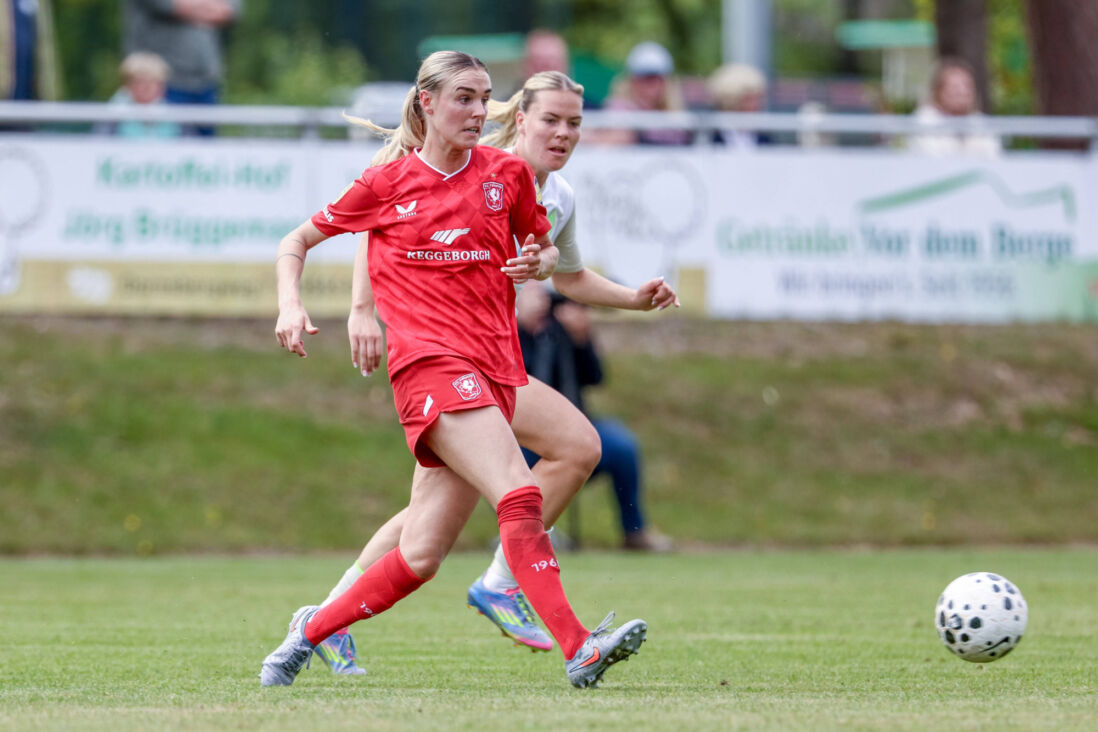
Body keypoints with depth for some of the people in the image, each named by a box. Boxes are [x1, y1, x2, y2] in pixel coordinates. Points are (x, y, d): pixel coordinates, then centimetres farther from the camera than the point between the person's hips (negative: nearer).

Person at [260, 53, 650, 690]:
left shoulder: (507, 173, 12)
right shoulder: (387, 182, 5)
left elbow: (547, 250, 26)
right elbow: (297, 242, 16)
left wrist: (538, 262, 2)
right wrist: (290, 306, -3)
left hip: (494, 372, 5)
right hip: (429, 360, -5)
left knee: (420, 557, 1)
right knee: (520, 494, -26)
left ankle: (311, 630, 22)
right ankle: (578, 649, -35)